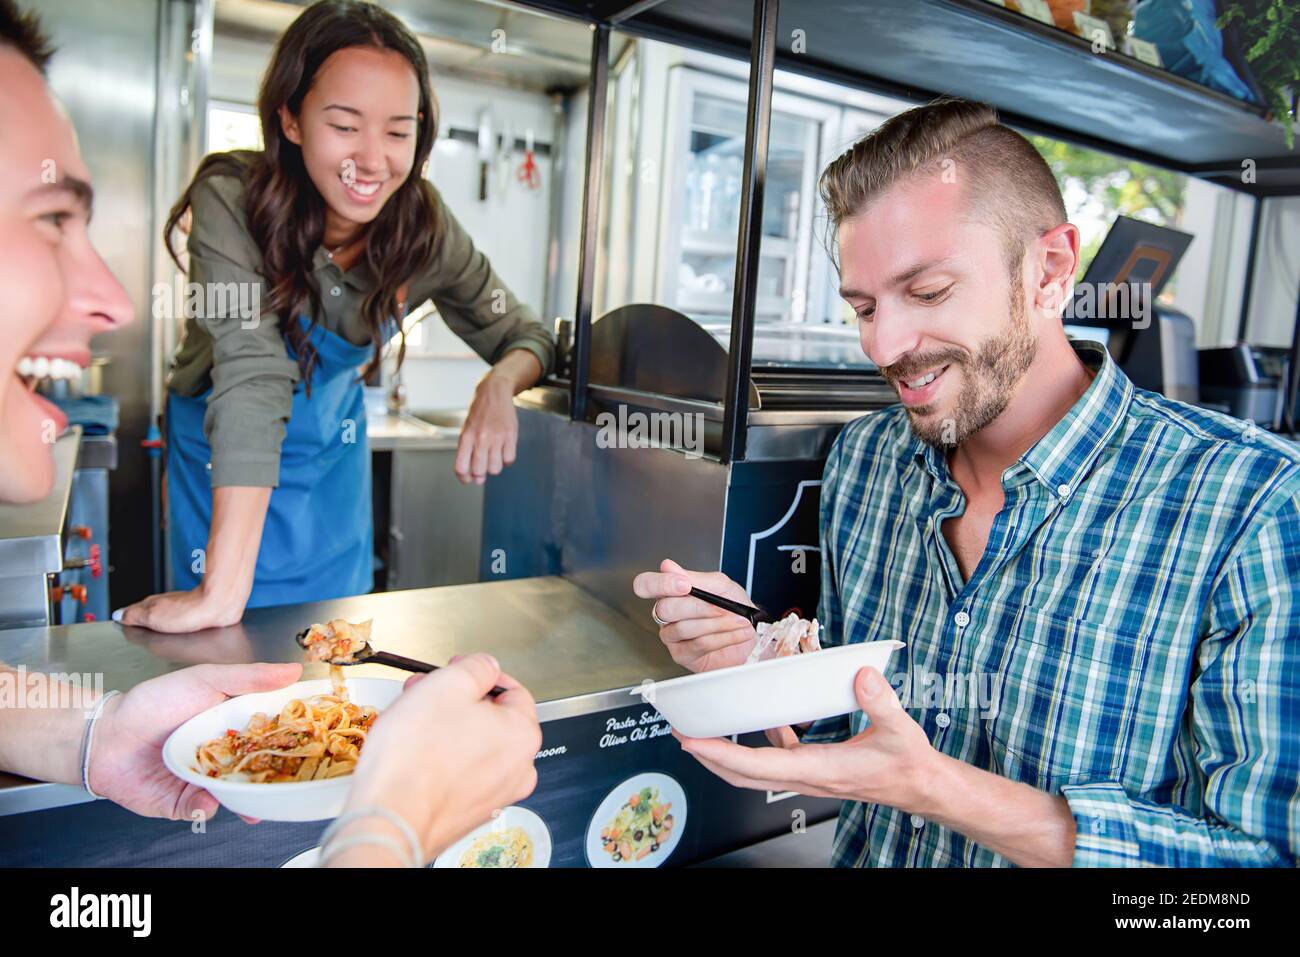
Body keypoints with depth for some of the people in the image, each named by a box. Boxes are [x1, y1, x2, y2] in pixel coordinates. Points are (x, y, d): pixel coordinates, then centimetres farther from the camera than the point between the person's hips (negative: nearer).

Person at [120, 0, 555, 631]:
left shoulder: (422, 222, -17)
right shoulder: (233, 201, -29)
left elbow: (524, 334, -10)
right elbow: (253, 377, -37)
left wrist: (500, 384, -34)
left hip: (334, 455, 3)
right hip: (223, 463, -3)